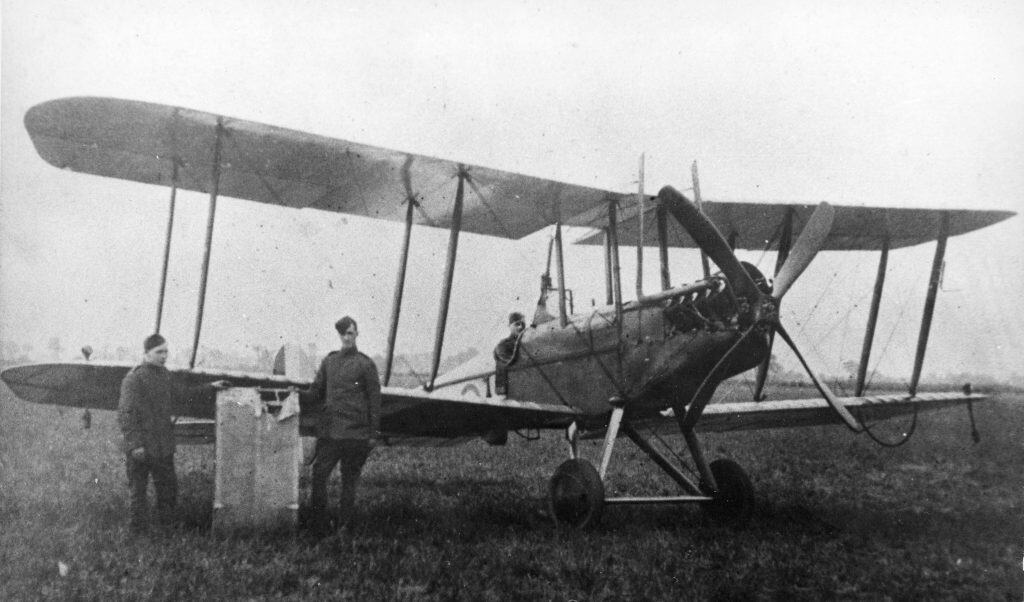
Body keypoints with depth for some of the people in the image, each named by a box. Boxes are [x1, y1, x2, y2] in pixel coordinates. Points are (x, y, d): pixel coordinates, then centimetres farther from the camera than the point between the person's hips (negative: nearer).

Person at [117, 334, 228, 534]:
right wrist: (135, 444, -22)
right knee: (137, 489, 5)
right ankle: (138, 530, 16)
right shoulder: (134, 379, -16)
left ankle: (167, 523, 31)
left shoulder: (164, 374, 9)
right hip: (141, 449, -8)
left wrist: (211, 388, 17)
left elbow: (181, 396, 22)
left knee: (168, 486, 16)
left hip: (164, 447, 8)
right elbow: (126, 414, -18)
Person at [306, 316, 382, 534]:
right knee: (318, 475, -4)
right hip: (329, 432, 3)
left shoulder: (365, 364, -1)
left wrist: (374, 433, -2)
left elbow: (374, 400, -1)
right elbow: (315, 392, 21)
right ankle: (320, 526, 7)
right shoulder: (329, 361, 10)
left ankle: (344, 526, 14)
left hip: (355, 433, -3)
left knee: (349, 479, 4)